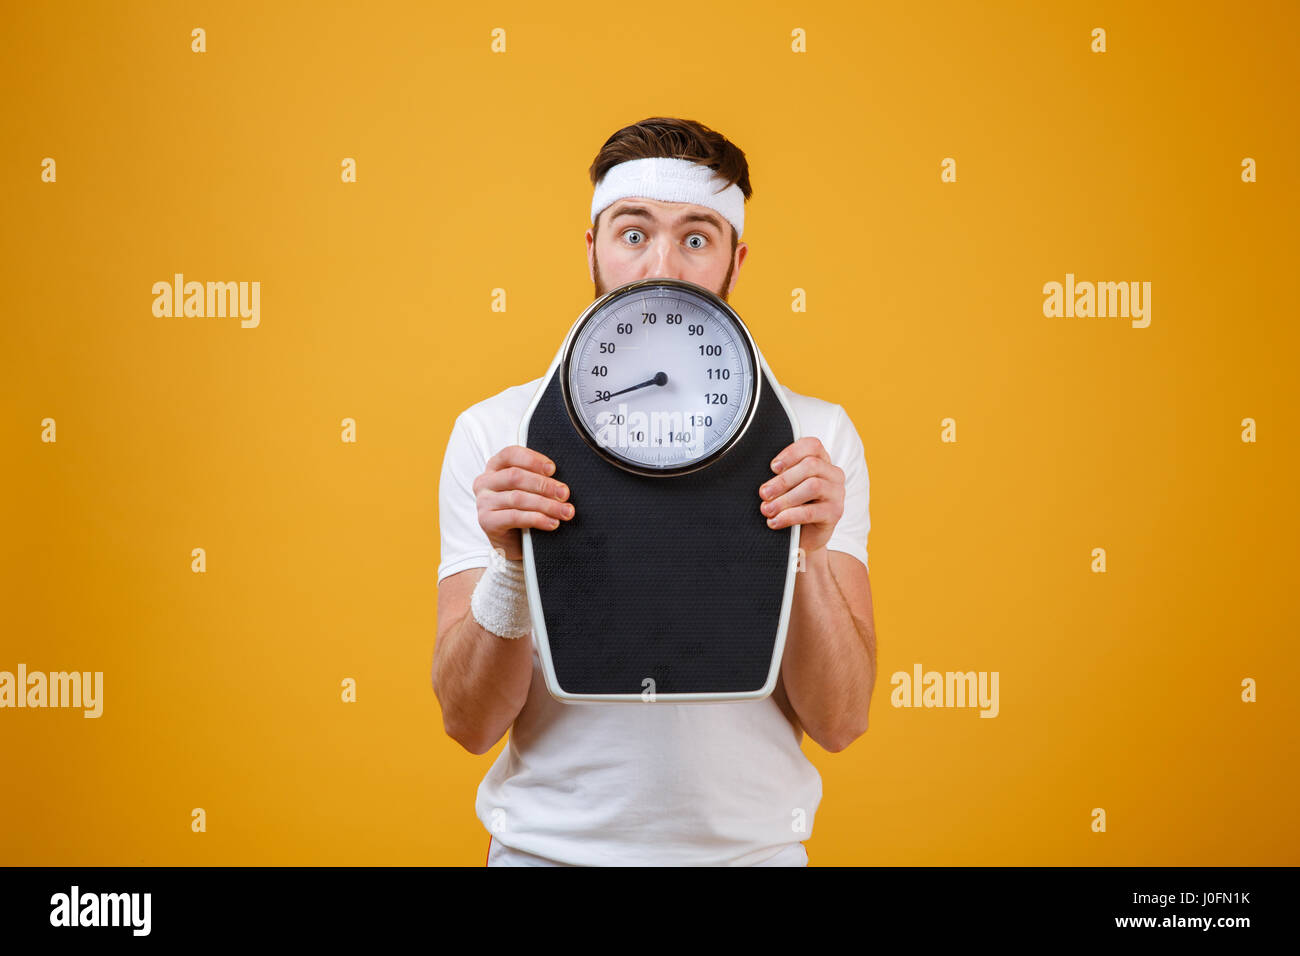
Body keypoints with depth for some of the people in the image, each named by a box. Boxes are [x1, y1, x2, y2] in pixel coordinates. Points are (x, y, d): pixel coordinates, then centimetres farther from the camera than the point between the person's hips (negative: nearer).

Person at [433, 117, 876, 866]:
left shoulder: (815, 438, -4)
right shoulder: (494, 434, -6)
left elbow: (840, 722, -8)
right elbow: (470, 723, -9)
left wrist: (804, 558, -24)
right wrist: (513, 566, -24)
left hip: (751, 841, 1)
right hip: (550, 842, 0)